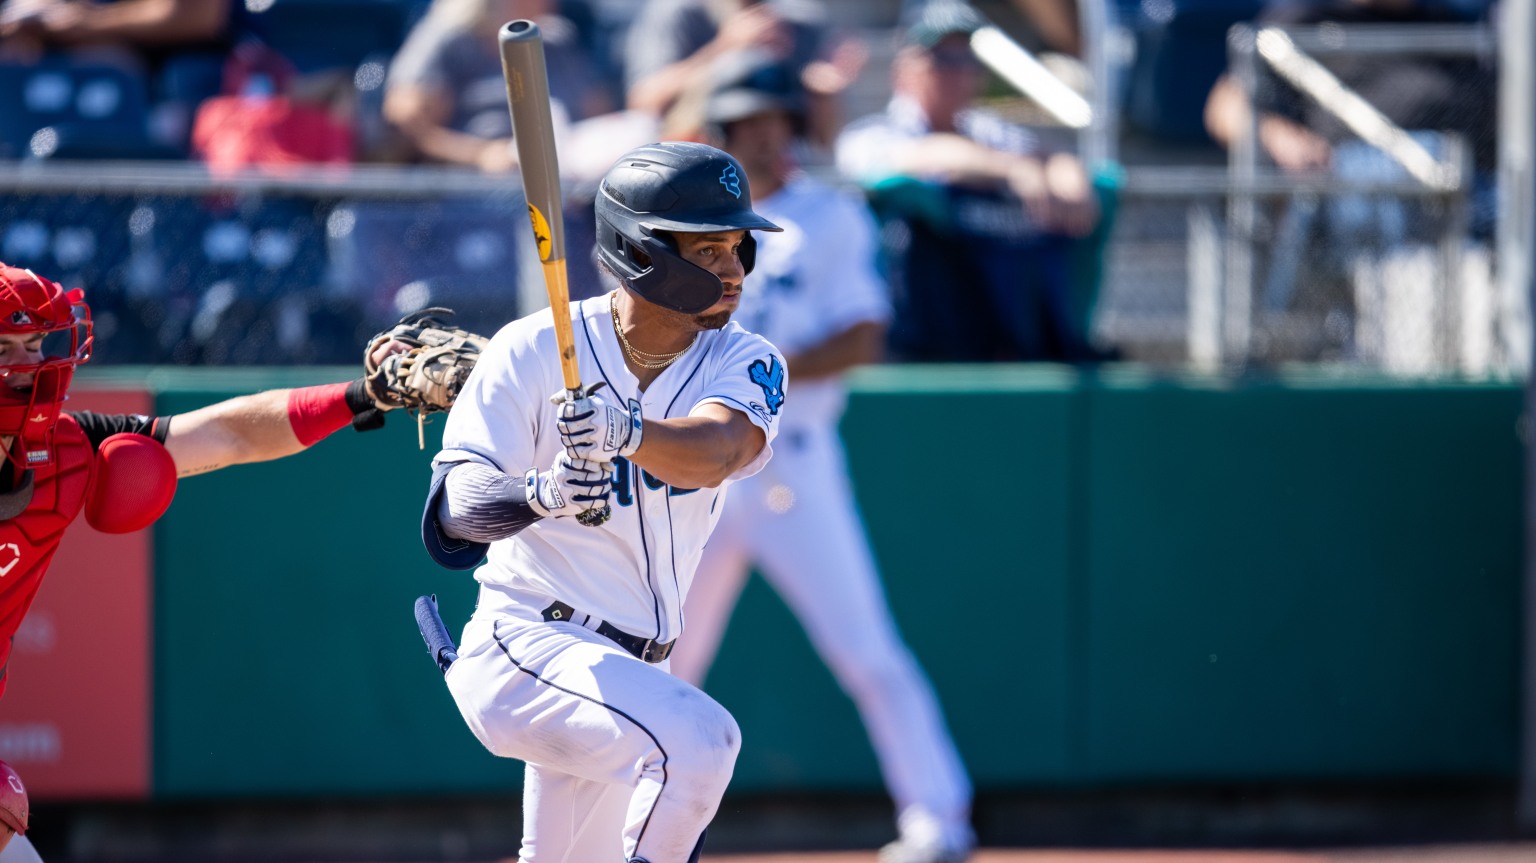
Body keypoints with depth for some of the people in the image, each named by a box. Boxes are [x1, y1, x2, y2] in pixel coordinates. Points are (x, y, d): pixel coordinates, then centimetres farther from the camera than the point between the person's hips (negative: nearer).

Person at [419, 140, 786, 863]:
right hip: (524, 648, -6)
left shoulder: (746, 364, -1)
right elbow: (454, 511, -19)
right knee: (696, 736, -30)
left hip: (623, 672, 6)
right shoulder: (534, 349, -11)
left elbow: (714, 451, -25)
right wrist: (541, 494, -41)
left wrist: (625, 432, -47)